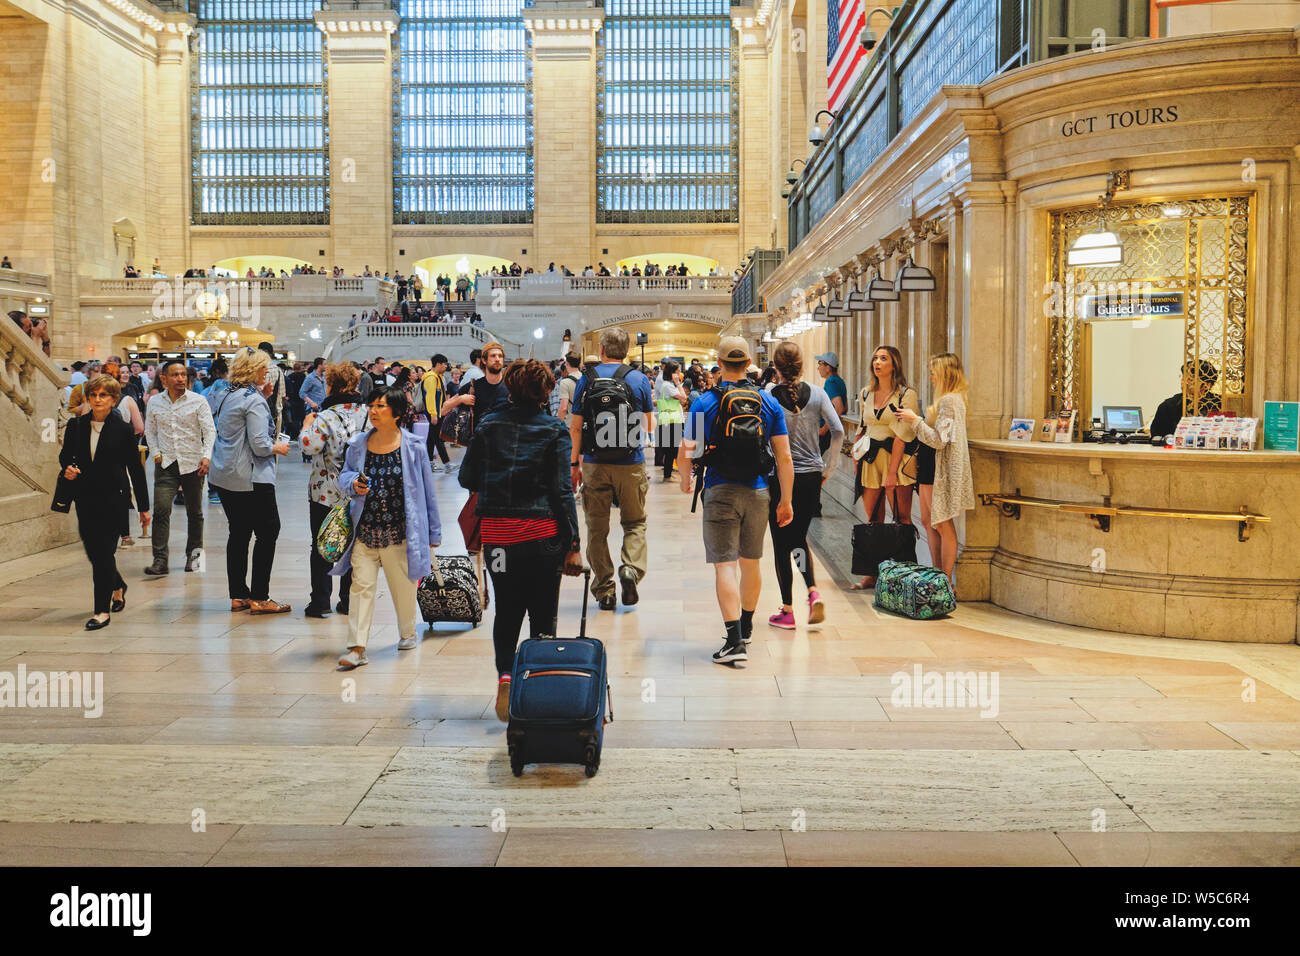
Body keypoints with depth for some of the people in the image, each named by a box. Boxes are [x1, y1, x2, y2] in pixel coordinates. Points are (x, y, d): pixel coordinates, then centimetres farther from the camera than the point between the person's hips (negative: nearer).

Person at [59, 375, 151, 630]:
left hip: (115, 497, -4)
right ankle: (118, 586, 39)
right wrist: (67, 468, -7)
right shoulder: (76, 426, 6)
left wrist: (144, 507, 2)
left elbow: (136, 469, 1)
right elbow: (65, 454, 19)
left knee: (104, 551, -8)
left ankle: (102, 610, -3)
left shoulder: (122, 430, -2)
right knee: (93, 551, 10)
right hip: (85, 498, 4)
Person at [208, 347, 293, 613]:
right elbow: (260, 445, -20)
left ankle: (238, 596, 17)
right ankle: (259, 598, 0)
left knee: (239, 533, 13)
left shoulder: (228, 396, 11)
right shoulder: (254, 401, -16)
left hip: (223, 476, 9)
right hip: (250, 479, -9)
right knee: (268, 532, -1)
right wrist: (278, 448, -1)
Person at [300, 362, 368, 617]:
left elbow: (309, 446, -23)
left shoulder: (327, 417, -17)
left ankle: (320, 601, 6)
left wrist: (307, 425, -4)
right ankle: (349, 601, 17)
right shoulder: (365, 412, 0)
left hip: (326, 492, -5)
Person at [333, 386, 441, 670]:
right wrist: (352, 483, -8)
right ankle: (357, 648, -3)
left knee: (403, 585, 12)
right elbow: (343, 475, 18)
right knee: (361, 585, -4)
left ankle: (407, 633, 35)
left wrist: (433, 533, 5)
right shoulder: (358, 444, 4)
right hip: (364, 529, 2)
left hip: (400, 532, -2)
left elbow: (427, 491, 3)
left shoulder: (413, 447, -3)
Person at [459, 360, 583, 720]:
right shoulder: (555, 431, -4)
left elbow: (466, 478, 4)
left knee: (506, 612, 14)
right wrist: (573, 545, -5)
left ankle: (504, 675, -7)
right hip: (543, 533, -2)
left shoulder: (489, 426, 3)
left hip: (497, 532, 2)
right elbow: (563, 490, -8)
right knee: (543, 615, 10)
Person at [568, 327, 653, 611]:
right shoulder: (639, 380, -1)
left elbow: (575, 427, 0)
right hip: (631, 465, 0)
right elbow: (649, 426, 6)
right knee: (635, 523, 15)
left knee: (597, 529, 9)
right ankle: (631, 568, -9)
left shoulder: (586, 380, 0)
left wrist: (574, 464, 8)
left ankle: (604, 590, 10)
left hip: (595, 465, 0)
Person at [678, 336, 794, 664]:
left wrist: (685, 479, 15)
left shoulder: (704, 403, -5)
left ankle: (734, 640, -13)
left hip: (720, 492, -3)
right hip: (757, 492, 4)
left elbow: (685, 453, -6)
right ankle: (746, 627, 35)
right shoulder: (769, 403, 2)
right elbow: (784, 458, 1)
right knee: (750, 563, 18)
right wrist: (786, 501, 7)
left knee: (725, 565, -4)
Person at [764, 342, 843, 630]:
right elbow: (838, 430, -4)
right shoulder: (817, 394, -1)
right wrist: (828, 469, 5)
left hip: (778, 476, -3)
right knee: (799, 538, 19)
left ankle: (787, 611, 10)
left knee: (781, 544, 7)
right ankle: (813, 593, -3)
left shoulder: (768, 395, -10)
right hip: (811, 476, 3)